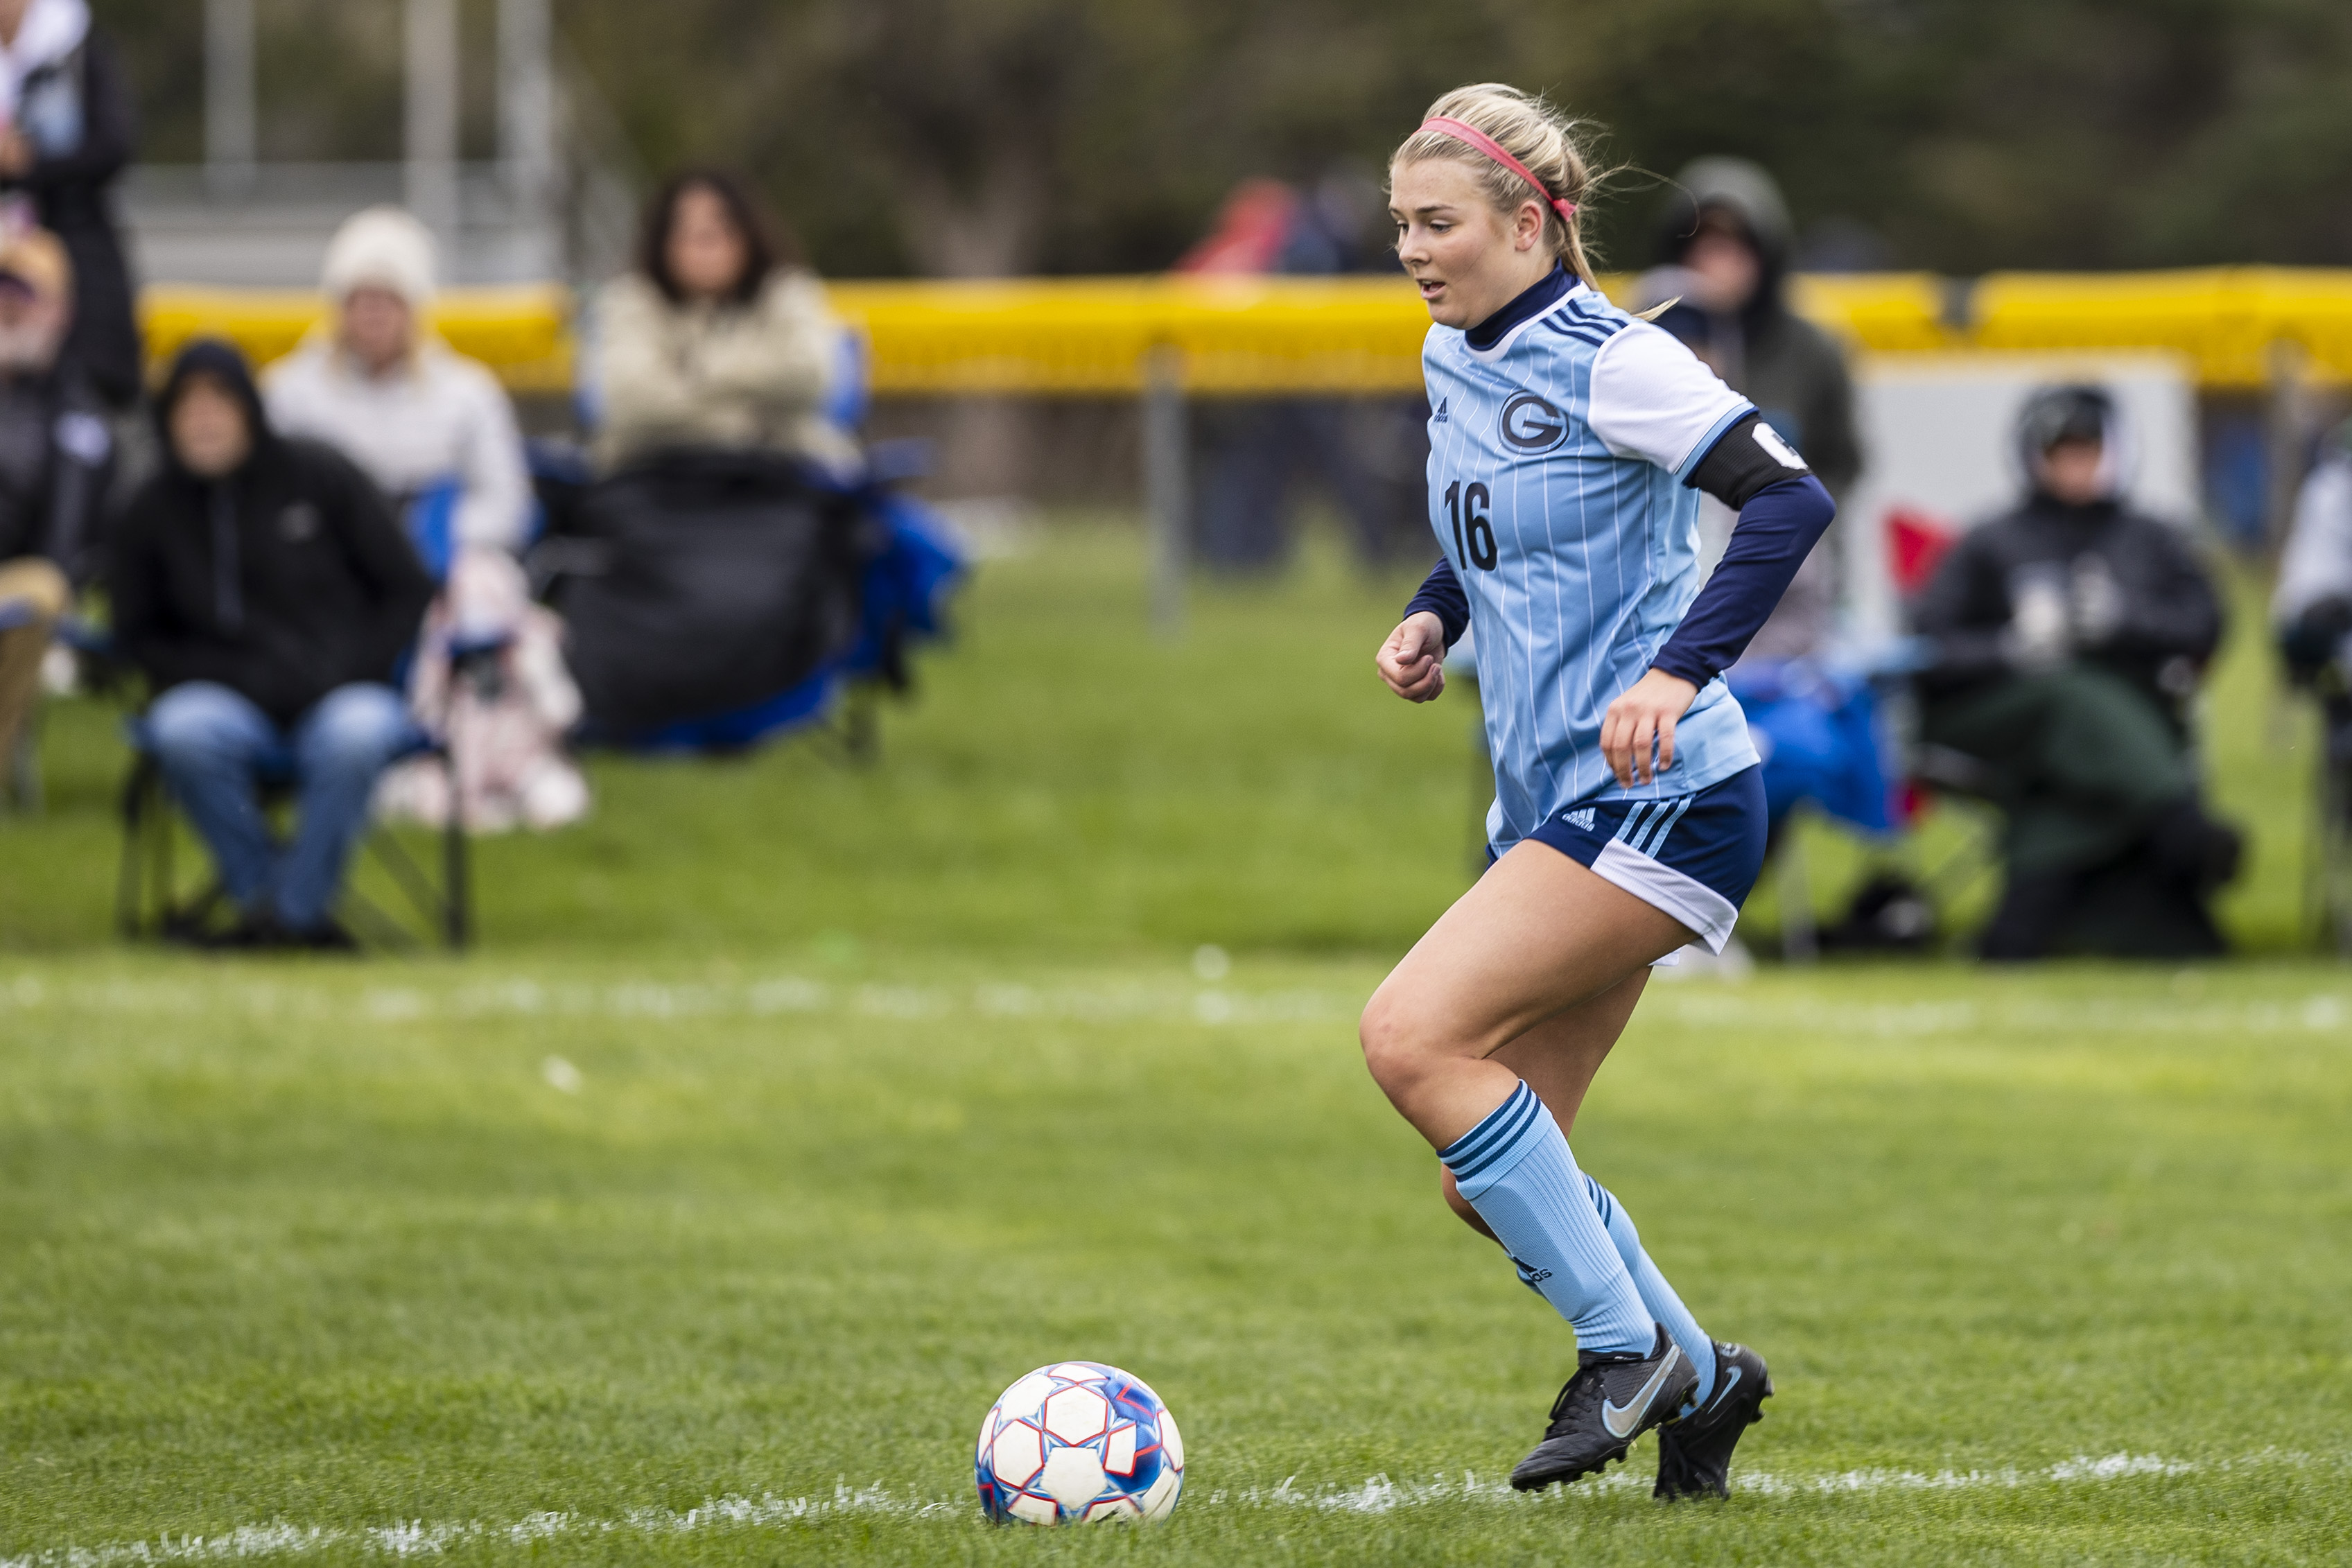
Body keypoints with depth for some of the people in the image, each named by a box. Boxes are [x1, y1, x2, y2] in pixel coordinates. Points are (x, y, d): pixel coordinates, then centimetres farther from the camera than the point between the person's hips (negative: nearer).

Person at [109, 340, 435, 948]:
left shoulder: (319, 476, 2)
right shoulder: (154, 511, 6)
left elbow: (409, 589, 6)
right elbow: (139, 636, 10)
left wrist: (349, 674, -7)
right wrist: (242, 677, -5)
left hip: (344, 692, -1)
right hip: (232, 701, 1)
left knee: (353, 734, -38)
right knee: (181, 730, -35)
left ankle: (297, 911, -24)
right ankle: (258, 893, -20)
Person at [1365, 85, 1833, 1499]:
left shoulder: (1608, 362, -13)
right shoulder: (1455, 363, 12)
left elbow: (1794, 499, -22)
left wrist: (1680, 672, -30)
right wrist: (1434, 619, 10)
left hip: (1659, 798, -9)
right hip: (1548, 799, 9)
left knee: (1414, 1036, -21)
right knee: (1494, 1178, 5)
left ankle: (1627, 1346, -11)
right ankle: (1699, 1381, 25)